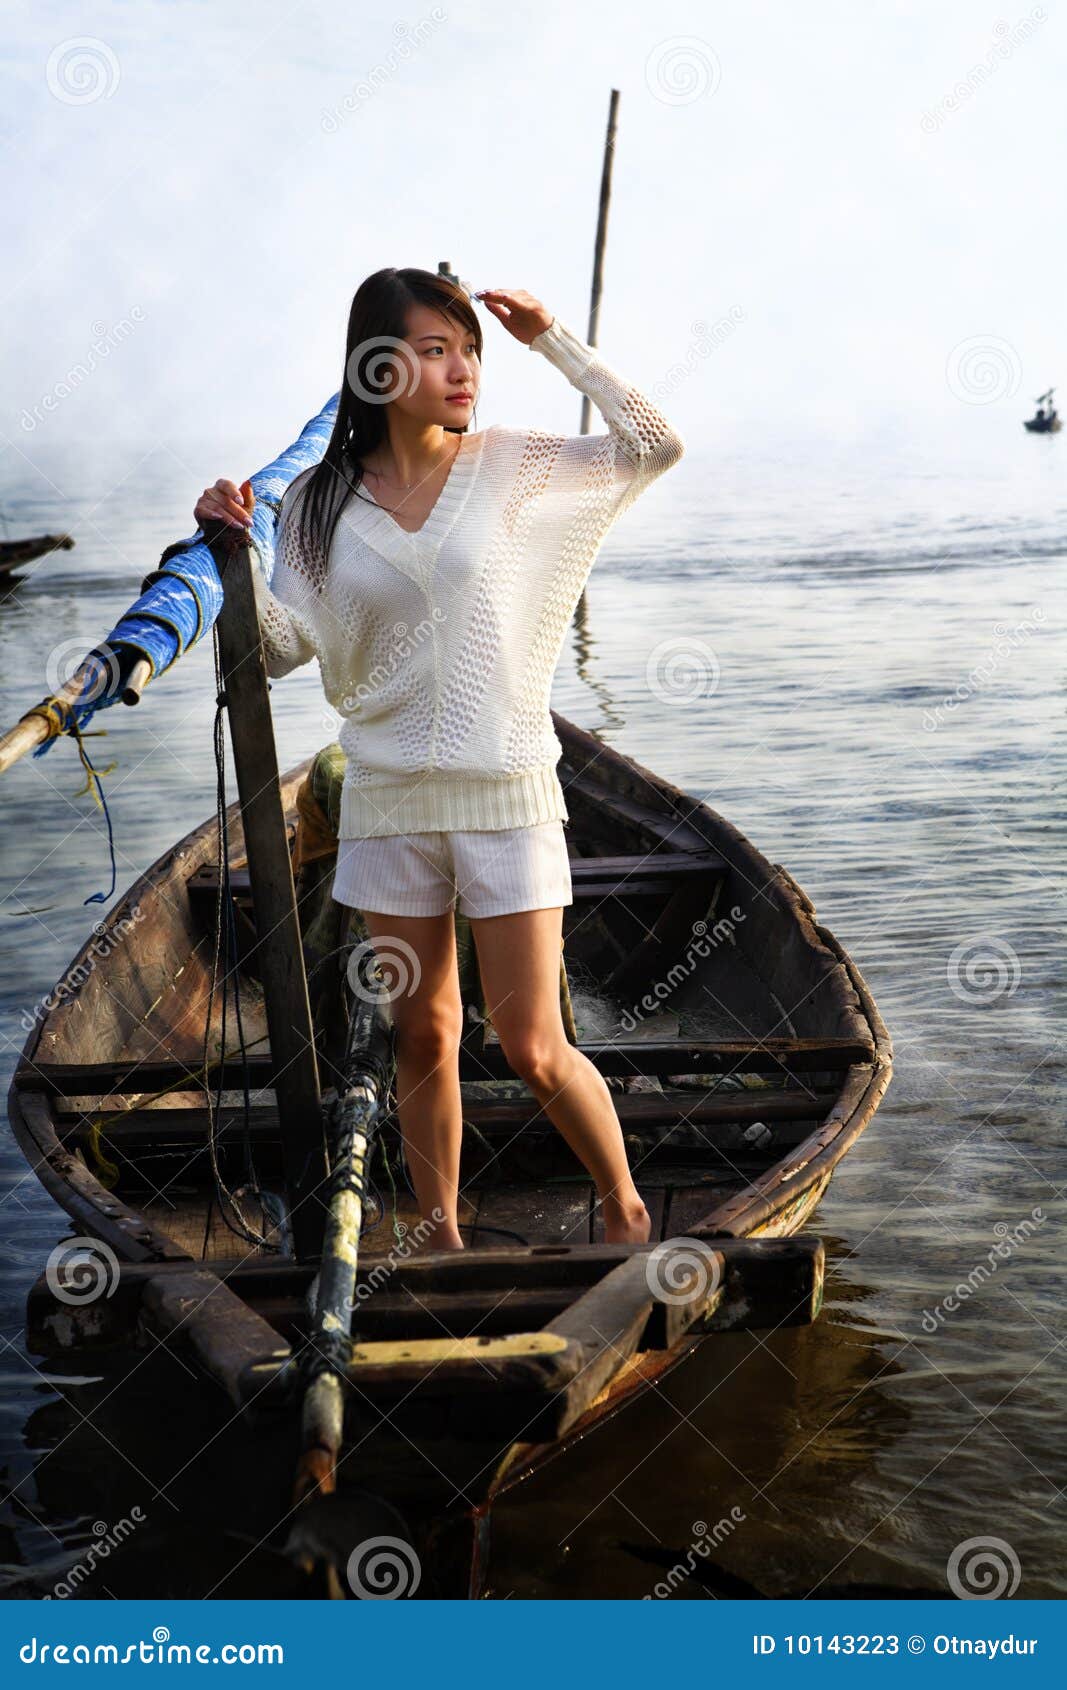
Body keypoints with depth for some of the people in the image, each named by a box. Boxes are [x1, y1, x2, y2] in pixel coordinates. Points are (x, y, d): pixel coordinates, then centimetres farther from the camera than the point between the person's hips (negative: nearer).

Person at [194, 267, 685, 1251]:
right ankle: (442, 1240, 27)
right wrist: (233, 548, -12)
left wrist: (551, 339, -5)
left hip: (506, 792, -2)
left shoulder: (512, 468, -1)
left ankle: (627, 1213, 22)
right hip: (388, 797, 2)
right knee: (424, 1038, 12)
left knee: (534, 1051, -2)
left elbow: (657, 445, -3)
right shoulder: (321, 503, 2)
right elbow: (282, 647, 2)